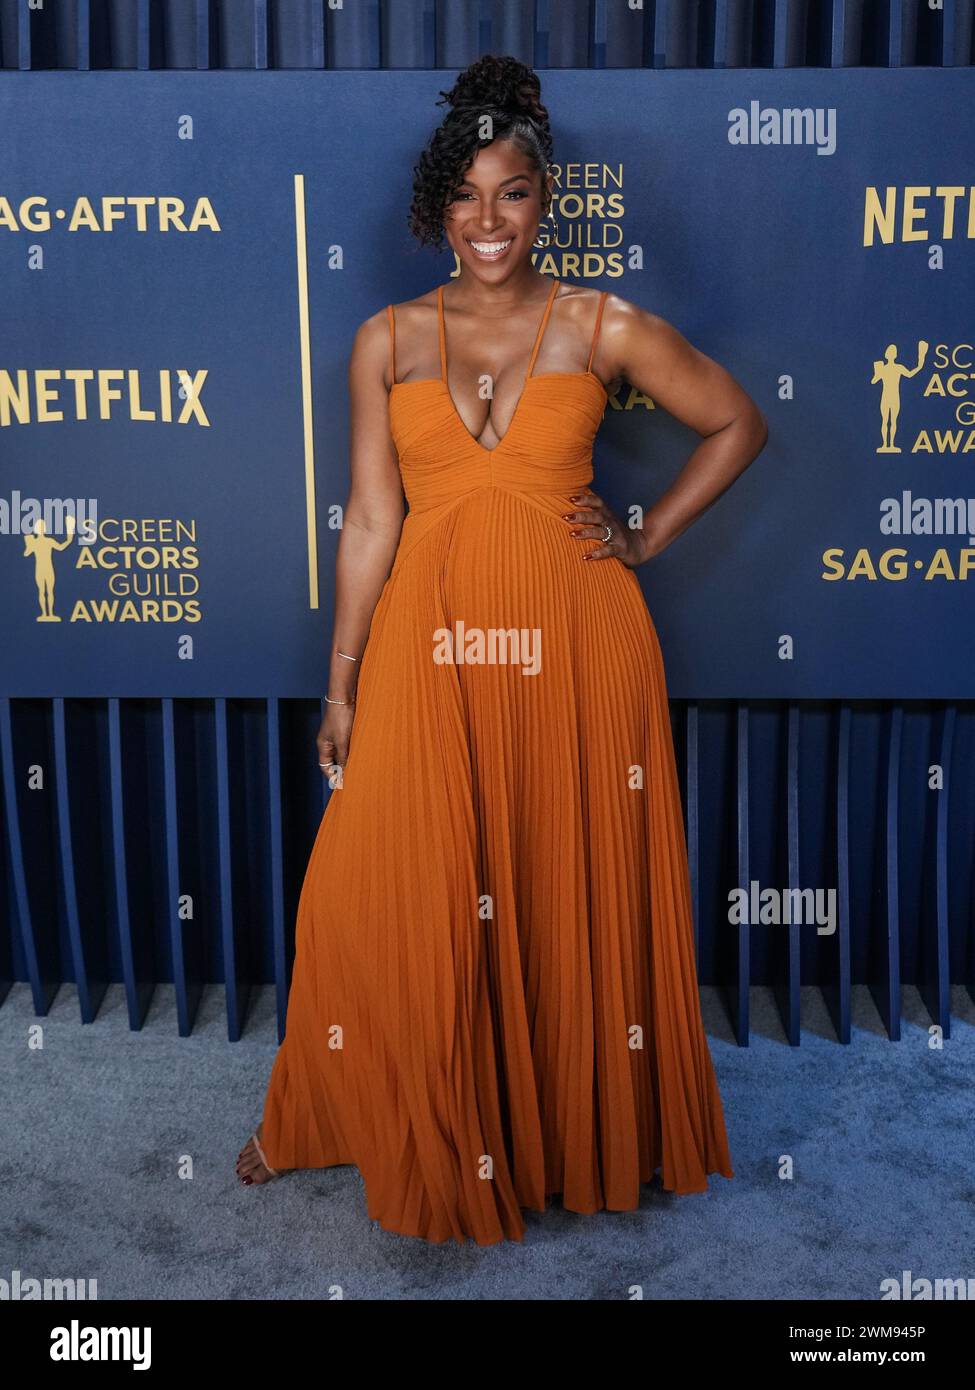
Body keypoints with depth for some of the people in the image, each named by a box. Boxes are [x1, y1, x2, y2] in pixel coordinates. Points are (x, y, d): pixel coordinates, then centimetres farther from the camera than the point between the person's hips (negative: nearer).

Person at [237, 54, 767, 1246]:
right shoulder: (389, 341, 6)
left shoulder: (605, 329, 3)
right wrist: (341, 685, 3)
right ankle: (321, 1118, 29)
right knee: (385, 892, 3)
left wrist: (649, 538, 3)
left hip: (573, 644, 0)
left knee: (574, 892, 9)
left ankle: (582, 1123, 34)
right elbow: (370, 521, 5)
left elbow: (738, 424, 13)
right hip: (429, 646, 1)